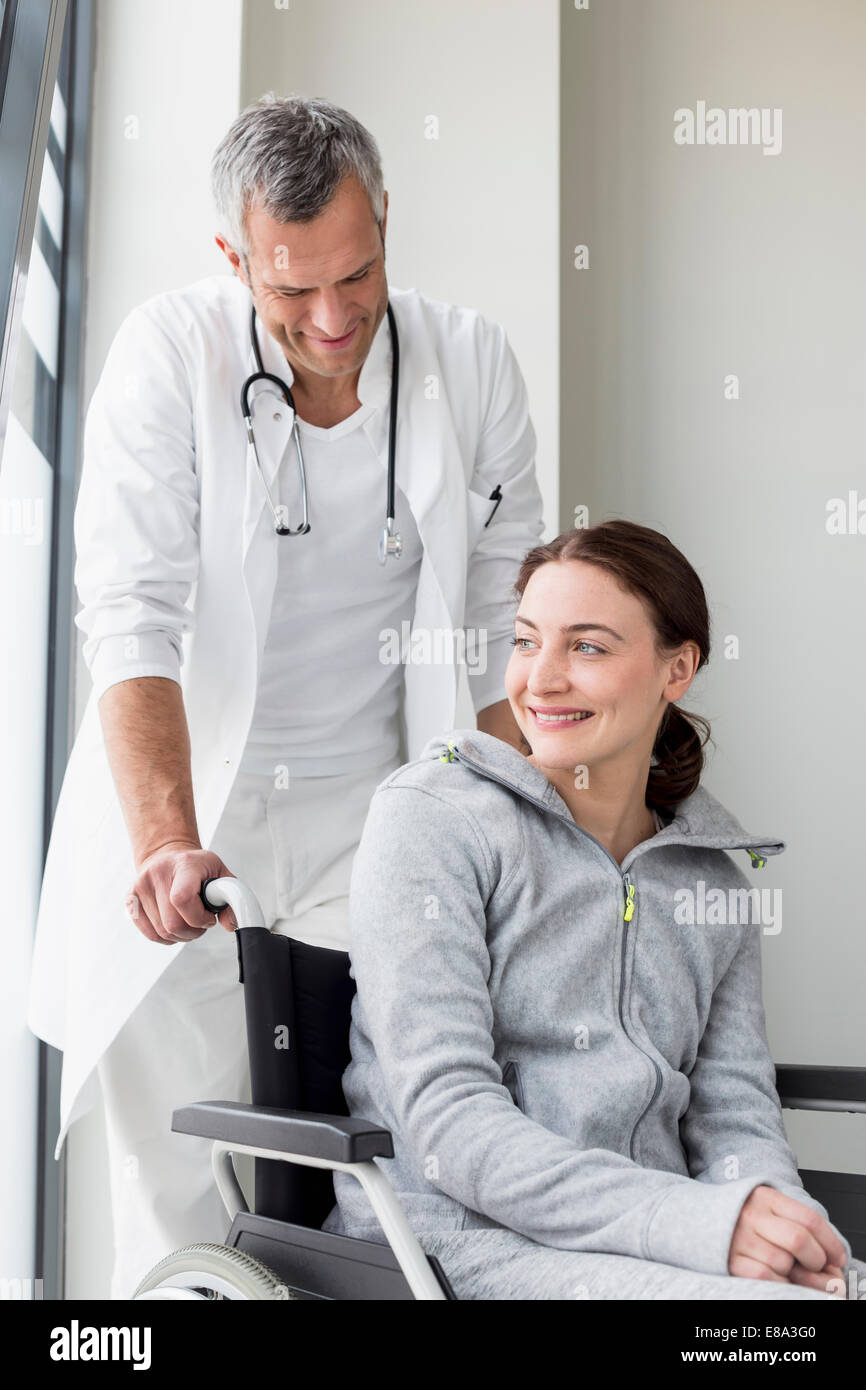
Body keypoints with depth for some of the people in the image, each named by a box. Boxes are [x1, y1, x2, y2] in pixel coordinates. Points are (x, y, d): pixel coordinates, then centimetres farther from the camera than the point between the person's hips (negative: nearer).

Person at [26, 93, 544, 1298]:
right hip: (184, 814, -1)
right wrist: (163, 838, -31)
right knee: (173, 1183, 2)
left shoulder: (471, 363, -2)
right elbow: (133, 618, -17)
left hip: (376, 815, 2)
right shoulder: (169, 355, -10)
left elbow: (504, 630, 4)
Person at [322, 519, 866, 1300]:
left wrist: (776, 1222, -16)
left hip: (654, 1246, 5)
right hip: (462, 1237, -5)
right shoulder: (432, 818, -4)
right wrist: (697, 1222, -22)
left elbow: (733, 1106, 8)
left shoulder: (718, 875, 13)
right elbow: (447, 1119, -12)